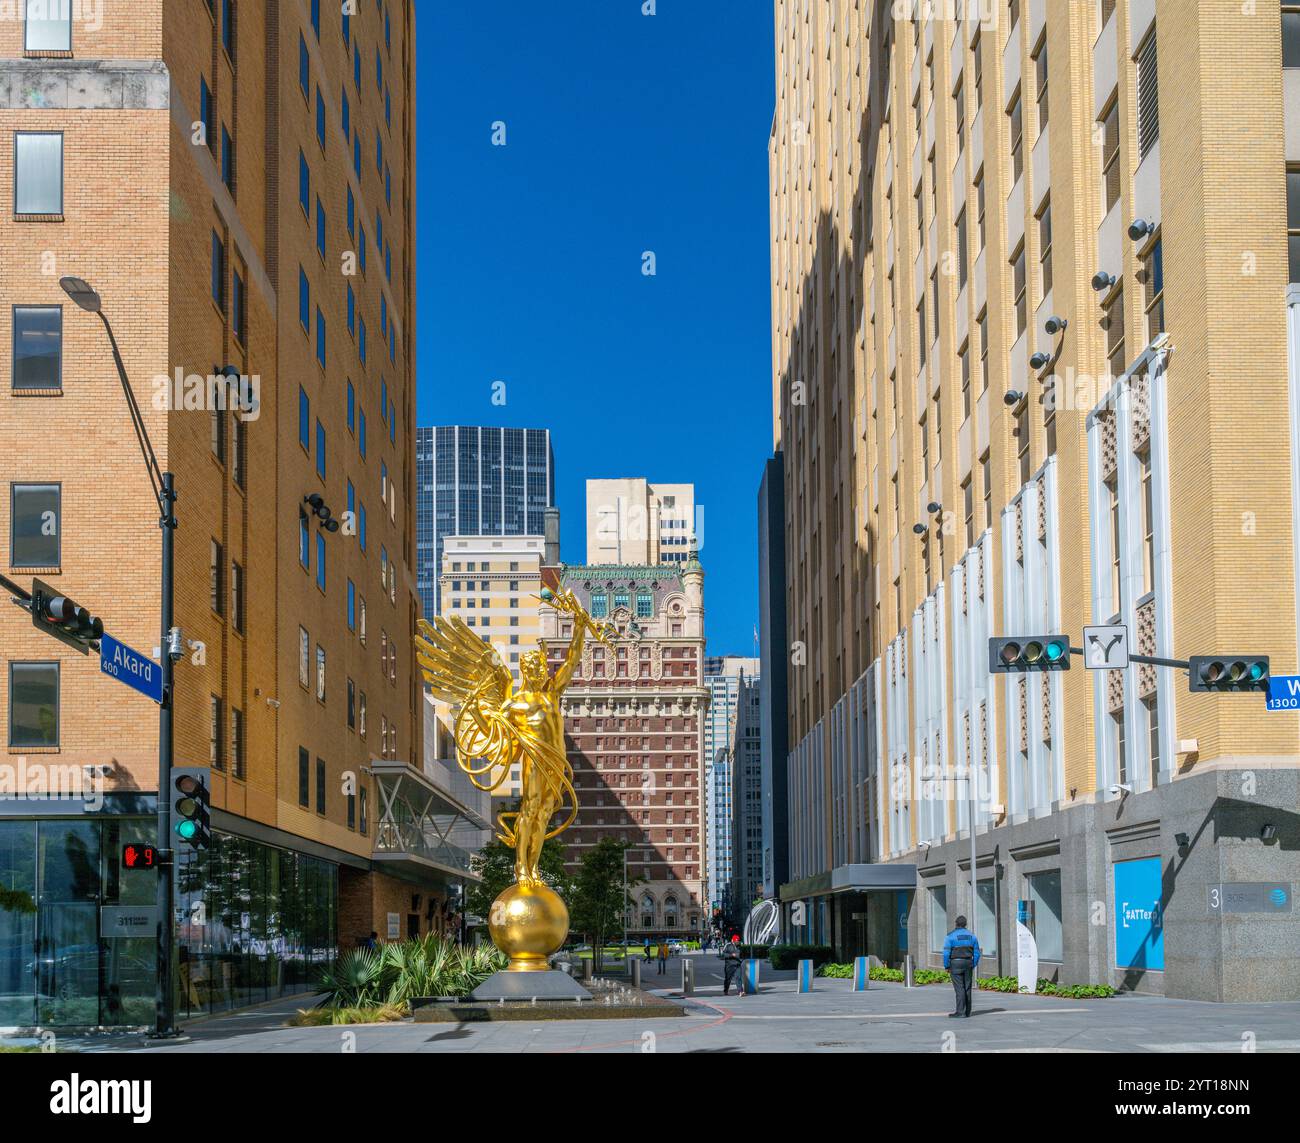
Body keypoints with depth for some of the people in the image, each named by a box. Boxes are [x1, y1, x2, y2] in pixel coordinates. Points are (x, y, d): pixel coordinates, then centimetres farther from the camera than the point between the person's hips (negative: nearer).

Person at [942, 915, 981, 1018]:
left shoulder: (951, 936, -8)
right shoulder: (972, 936, 6)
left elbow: (946, 952, -12)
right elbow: (976, 953, 8)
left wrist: (946, 966, -3)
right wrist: (973, 965, 16)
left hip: (956, 963, -5)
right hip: (968, 963, 5)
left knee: (959, 988, -7)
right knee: (967, 988, 9)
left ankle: (960, 1012, -11)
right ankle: (967, 1012, 12)